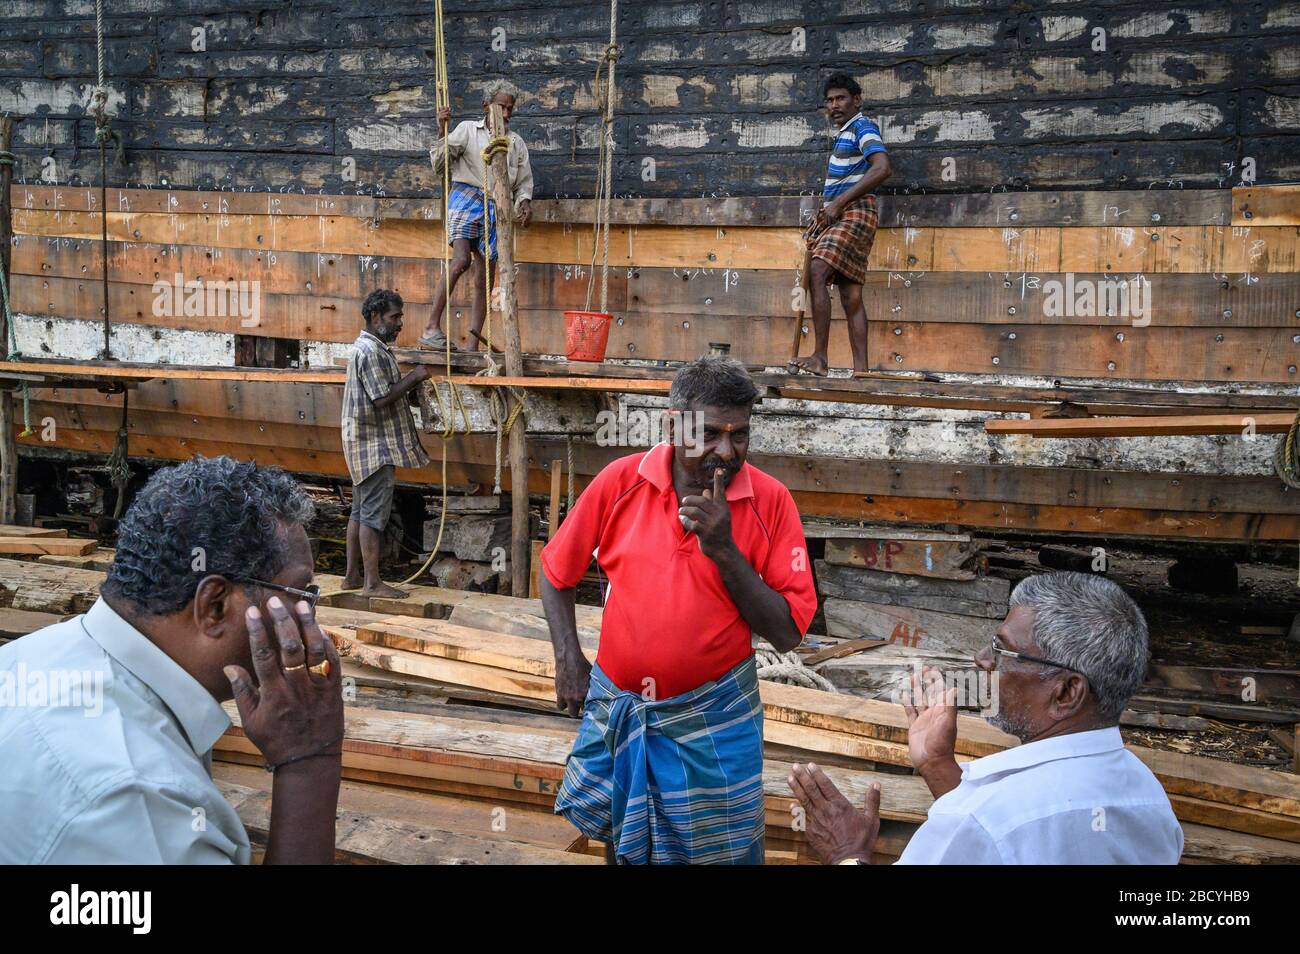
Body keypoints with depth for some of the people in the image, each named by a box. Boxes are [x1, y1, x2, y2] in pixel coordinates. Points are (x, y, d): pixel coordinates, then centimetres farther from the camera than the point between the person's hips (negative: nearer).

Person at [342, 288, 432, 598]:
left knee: (360, 511, 12)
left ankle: (352, 575, 18)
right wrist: (413, 378, -13)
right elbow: (382, 399, -21)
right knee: (374, 513, -9)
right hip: (374, 444, -11)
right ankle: (372, 582, -7)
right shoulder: (370, 351, -16)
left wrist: (411, 380, 8)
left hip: (368, 444, 11)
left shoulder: (372, 348, 17)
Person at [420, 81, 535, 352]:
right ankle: (432, 327, -26)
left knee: (485, 279, 1)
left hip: (496, 207, 5)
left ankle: (472, 345, 3)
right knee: (461, 260, -27)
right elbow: (440, 161, 1)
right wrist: (443, 131, -14)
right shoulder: (468, 129, 10)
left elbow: (524, 181, 22)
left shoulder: (517, 143, 21)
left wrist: (525, 202, 2)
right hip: (466, 196, -5)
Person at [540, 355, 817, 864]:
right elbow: (557, 570, 4)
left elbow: (788, 632, -14)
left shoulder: (770, 502, -14)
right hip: (617, 705, 2)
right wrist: (568, 658, -4)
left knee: (718, 851, 15)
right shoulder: (621, 482, -11)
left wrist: (725, 551, -24)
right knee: (621, 843, 22)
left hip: (714, 717, -2)